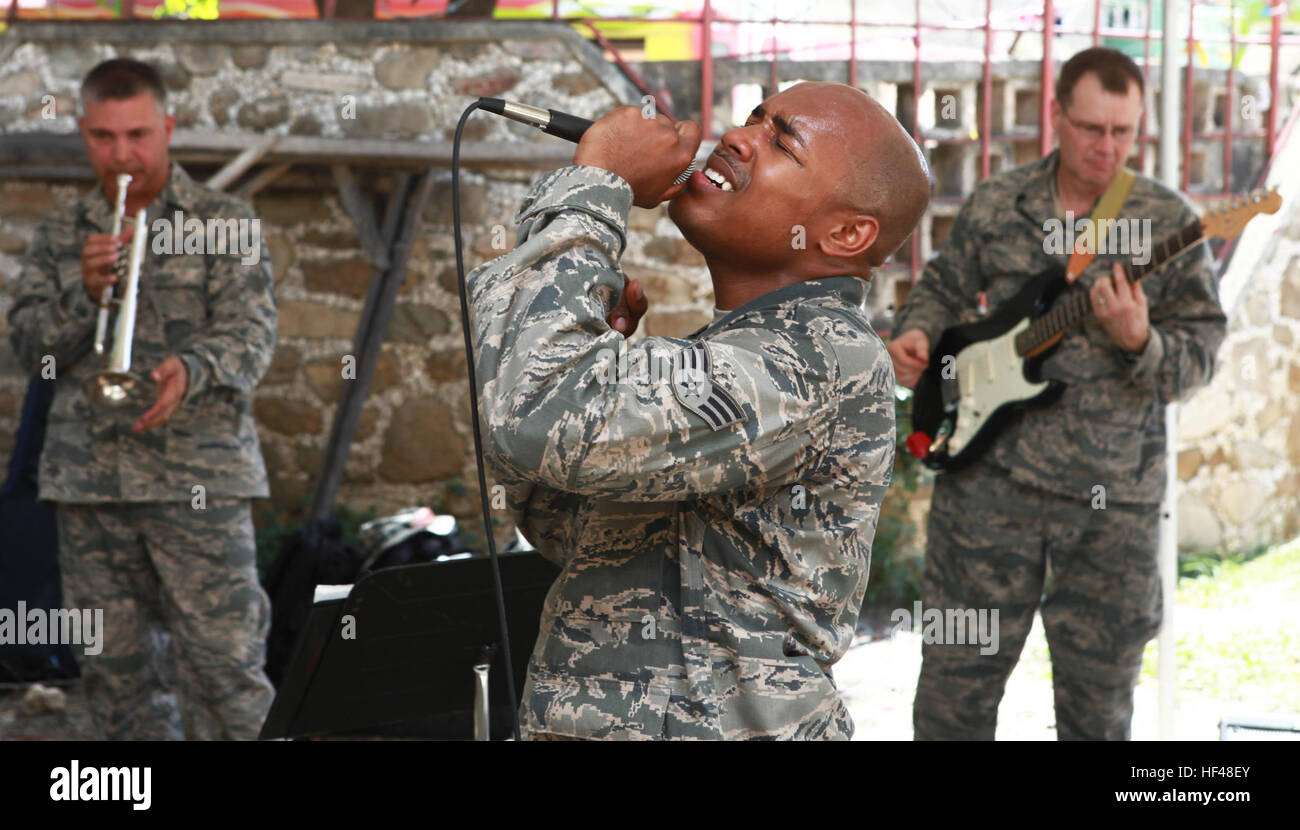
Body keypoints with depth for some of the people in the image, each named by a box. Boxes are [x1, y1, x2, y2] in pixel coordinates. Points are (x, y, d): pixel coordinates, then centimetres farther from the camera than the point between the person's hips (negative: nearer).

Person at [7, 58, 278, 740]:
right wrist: (84, 289, -11)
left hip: (198, 477, -4)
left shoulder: (223, 224, 3)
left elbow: (251, 335, -7)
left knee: (224, 665, -10)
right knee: (116, 671, 6)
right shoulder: (61, 235, 14)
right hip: (88, 478, 4)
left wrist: (190, 369, -28)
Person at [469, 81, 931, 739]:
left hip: (705, 723, -9)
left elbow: (542, 419, -30)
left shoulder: (823, 359, -19)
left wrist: (593, 184, -19)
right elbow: (567, 533, 16)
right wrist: (599, 348, 1)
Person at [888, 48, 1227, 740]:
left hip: (1112, 497, -1)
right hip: (987, 471, 1)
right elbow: (942, 290, 18)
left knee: (1099, 688, 8)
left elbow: (1199, 358, -3)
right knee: (958, 669, 6)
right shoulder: (994, 207, 4)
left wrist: (1139, 343, -24)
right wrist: (915, 335, -3)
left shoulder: (1169, 222, -1)